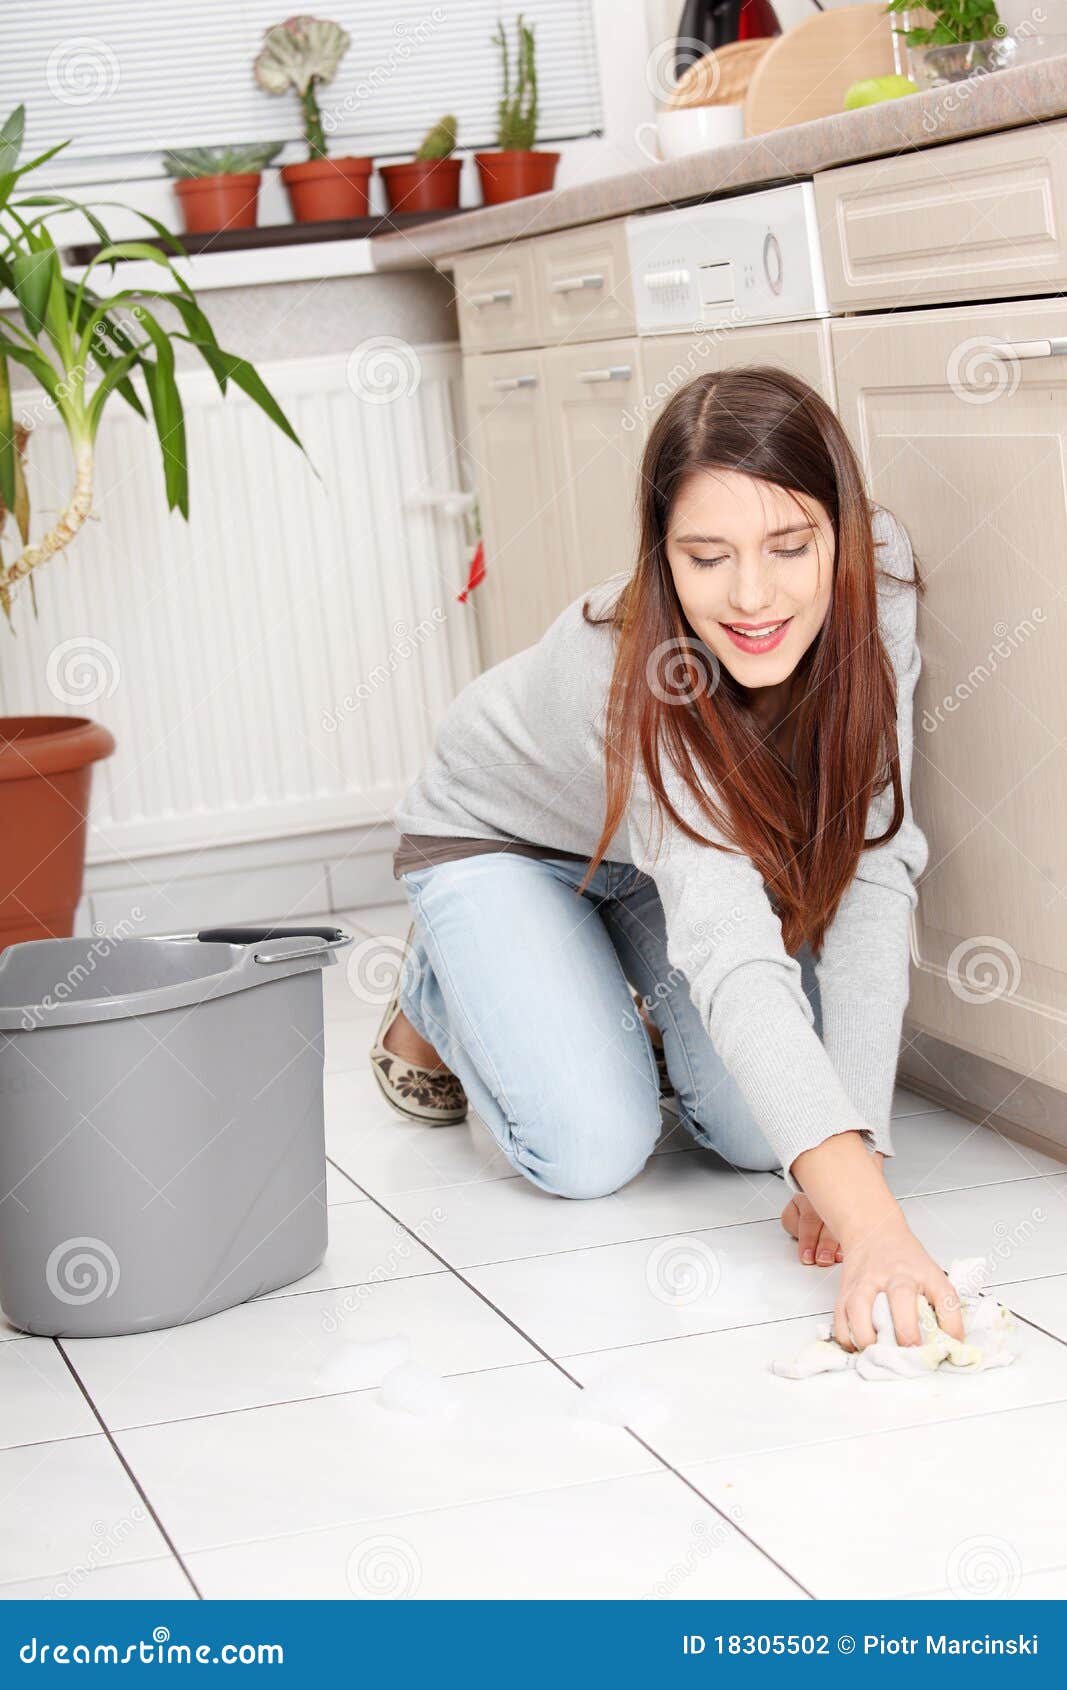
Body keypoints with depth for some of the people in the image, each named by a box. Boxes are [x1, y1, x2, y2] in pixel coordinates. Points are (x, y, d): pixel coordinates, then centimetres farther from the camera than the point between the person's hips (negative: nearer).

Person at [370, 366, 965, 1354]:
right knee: (593, 1152, -18)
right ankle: (435, 996, 13)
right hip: (499, 838, -4)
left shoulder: (875, 581, -30)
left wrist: (852, 1163, -37)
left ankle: (647, 999, 21)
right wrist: (870, 1222, -65)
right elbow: (731, 953, -54)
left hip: (688, 841, 4)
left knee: (760, 1133, -13)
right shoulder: (628, 675, -43)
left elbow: (872, 871, -29)